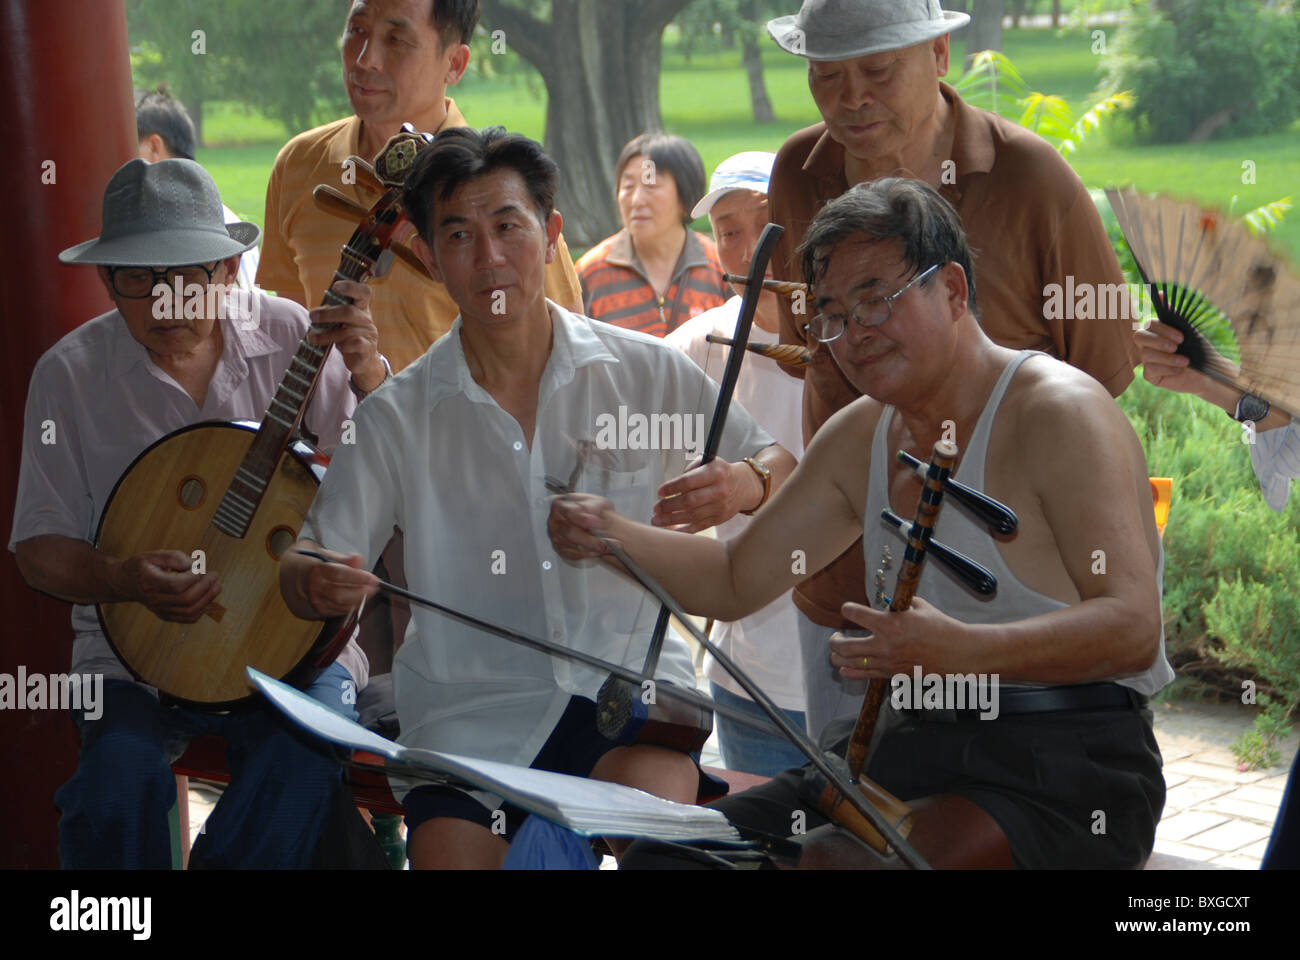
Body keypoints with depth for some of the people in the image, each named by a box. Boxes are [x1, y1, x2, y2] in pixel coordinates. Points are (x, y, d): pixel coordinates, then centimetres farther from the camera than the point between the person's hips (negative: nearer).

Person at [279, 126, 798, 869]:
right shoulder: (398, 418, 3)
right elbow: (306, 569, 5)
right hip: (472, 707, 2)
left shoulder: (648, 374, 2)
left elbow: (787, 472, 10)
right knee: (448, 849, -21)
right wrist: (318, 585, -20)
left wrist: (745, 485, -13)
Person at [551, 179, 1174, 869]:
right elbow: (735, 582, 19)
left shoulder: (1059, 412, -11)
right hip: (908, 746, 7)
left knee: (830, 862, -29)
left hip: (1064, 766, -7)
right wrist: (613, 537, 0)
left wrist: (964, 651, -35)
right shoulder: (859, 438, 13)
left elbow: (1133, 628, -20)